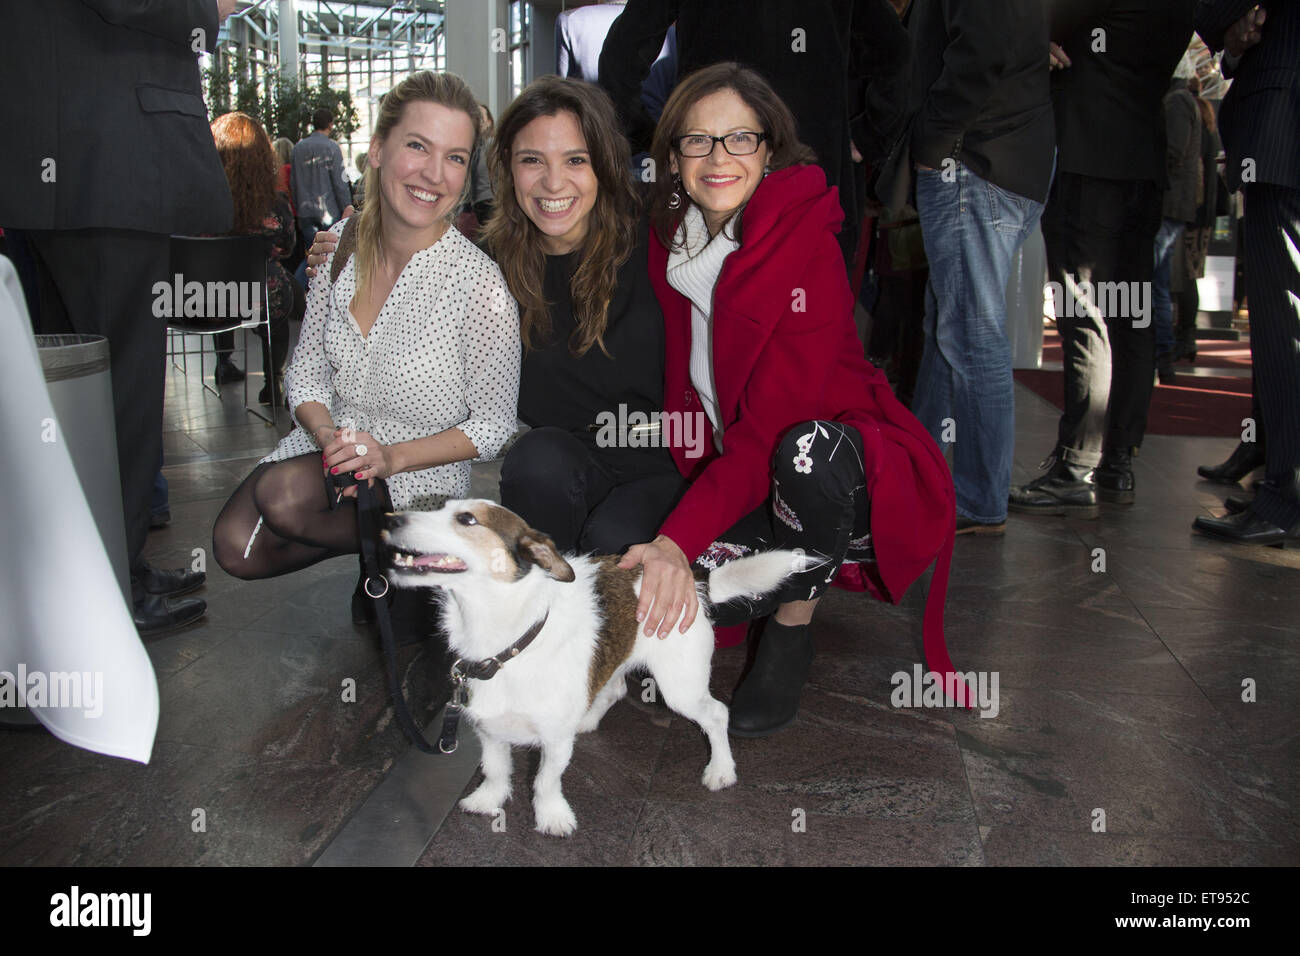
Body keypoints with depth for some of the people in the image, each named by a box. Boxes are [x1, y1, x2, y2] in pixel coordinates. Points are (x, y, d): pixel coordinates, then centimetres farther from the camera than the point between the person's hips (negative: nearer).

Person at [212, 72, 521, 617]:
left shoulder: (478, 284, -21)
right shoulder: (343, 244, -5)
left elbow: (493, 425, -12)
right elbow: (307, 371, 4)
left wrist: (391, 457, -22)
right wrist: (328, 437, -17)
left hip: (421, 474, -5)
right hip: (332, 445, 5)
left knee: (284, 495, -28)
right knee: (237, 546, -13)